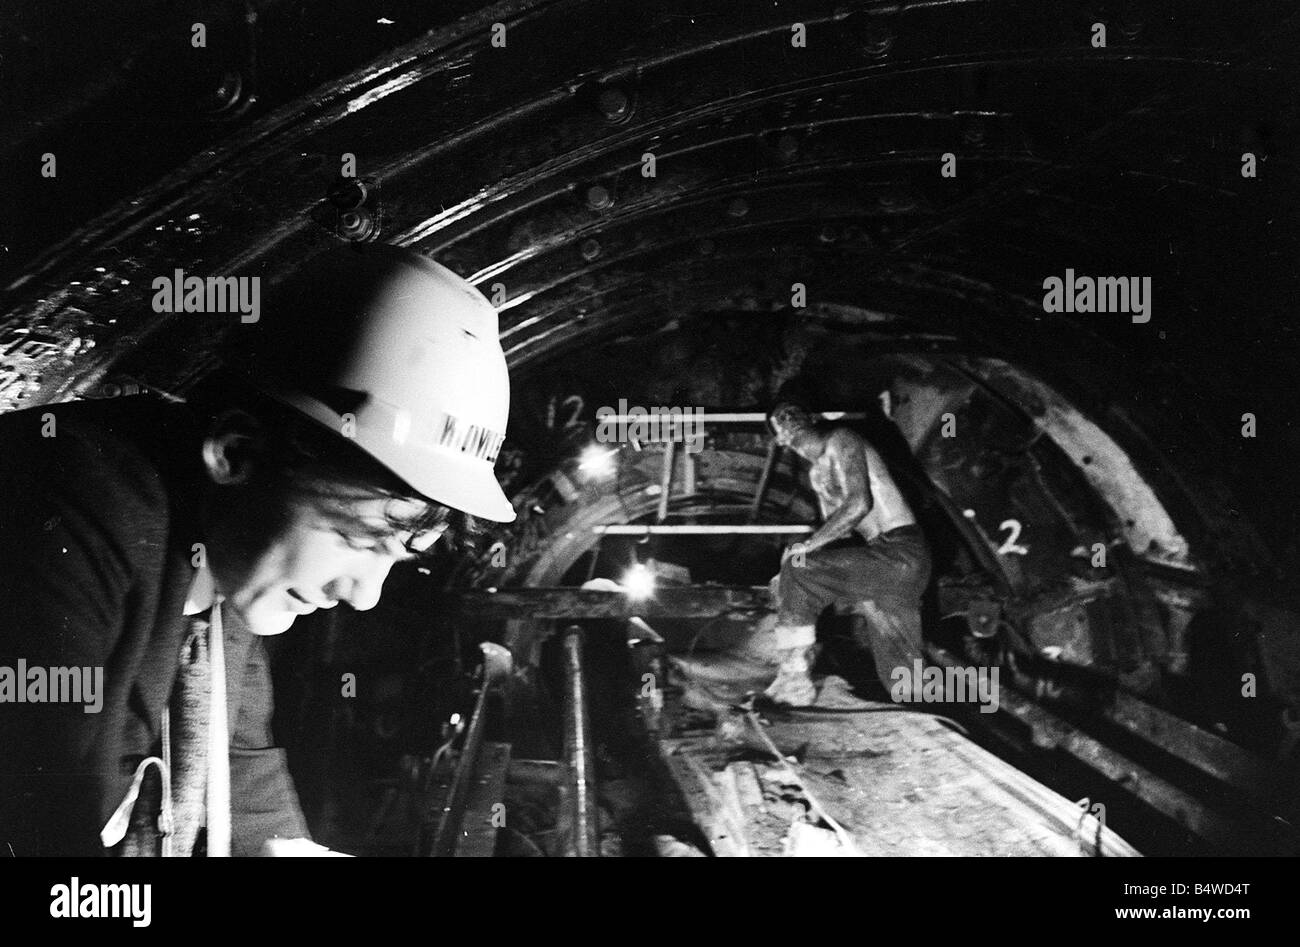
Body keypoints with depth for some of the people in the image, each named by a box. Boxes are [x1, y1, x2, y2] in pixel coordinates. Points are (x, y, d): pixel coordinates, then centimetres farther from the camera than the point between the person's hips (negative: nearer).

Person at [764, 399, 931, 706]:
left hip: (901, 551, -9)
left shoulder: (840, 441, -4)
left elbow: (859, 504, -19)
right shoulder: (815, 471, 22)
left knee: (797, 575, -19)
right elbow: (837, 532, 23)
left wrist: (807, 545, -15)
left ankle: (795, 681, -15)